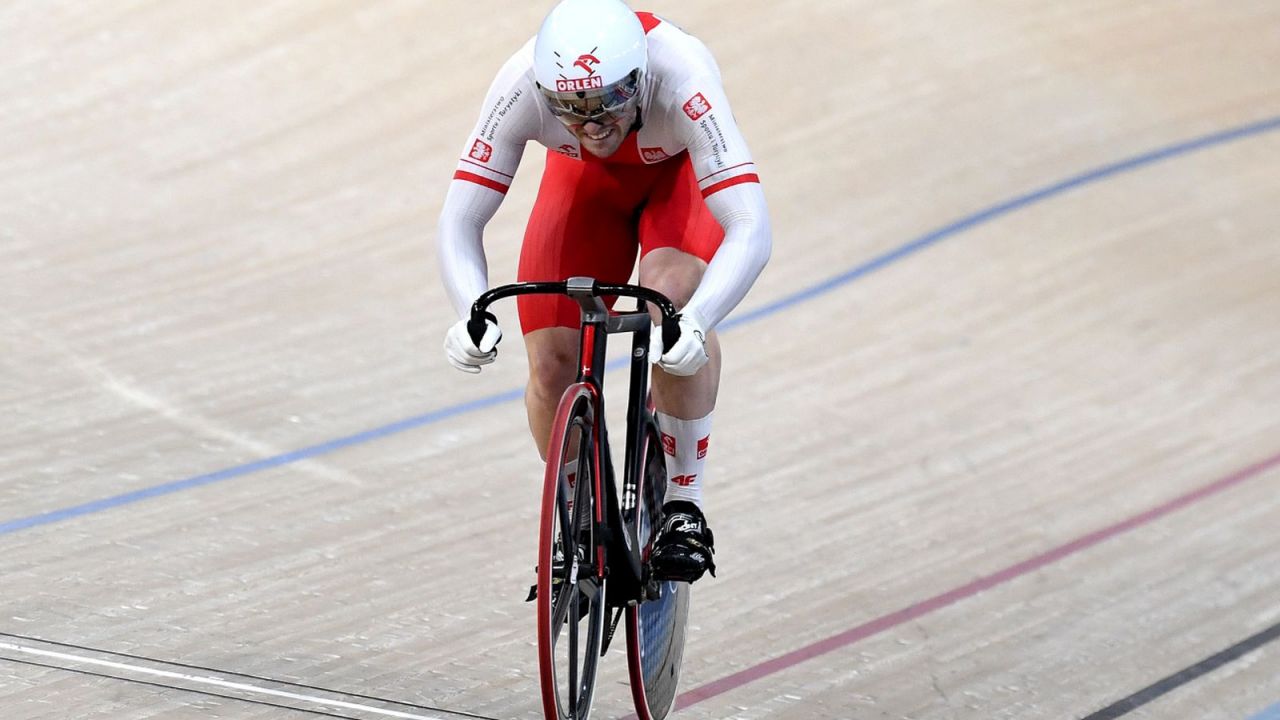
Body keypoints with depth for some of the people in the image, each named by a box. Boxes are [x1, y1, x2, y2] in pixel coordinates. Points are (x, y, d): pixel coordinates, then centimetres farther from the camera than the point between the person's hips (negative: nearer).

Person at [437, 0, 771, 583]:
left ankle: (684, 504, -16)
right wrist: (473, 313, -52)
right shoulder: (522, 84, -37)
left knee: (672, 295, -33)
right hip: (586, 179, 2)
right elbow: (458, 224, -33)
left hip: (682, 171, -2)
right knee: (551, 361, -12)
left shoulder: (681, 76, -43)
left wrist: (695, 321, -64)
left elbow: (750, 233, -48)